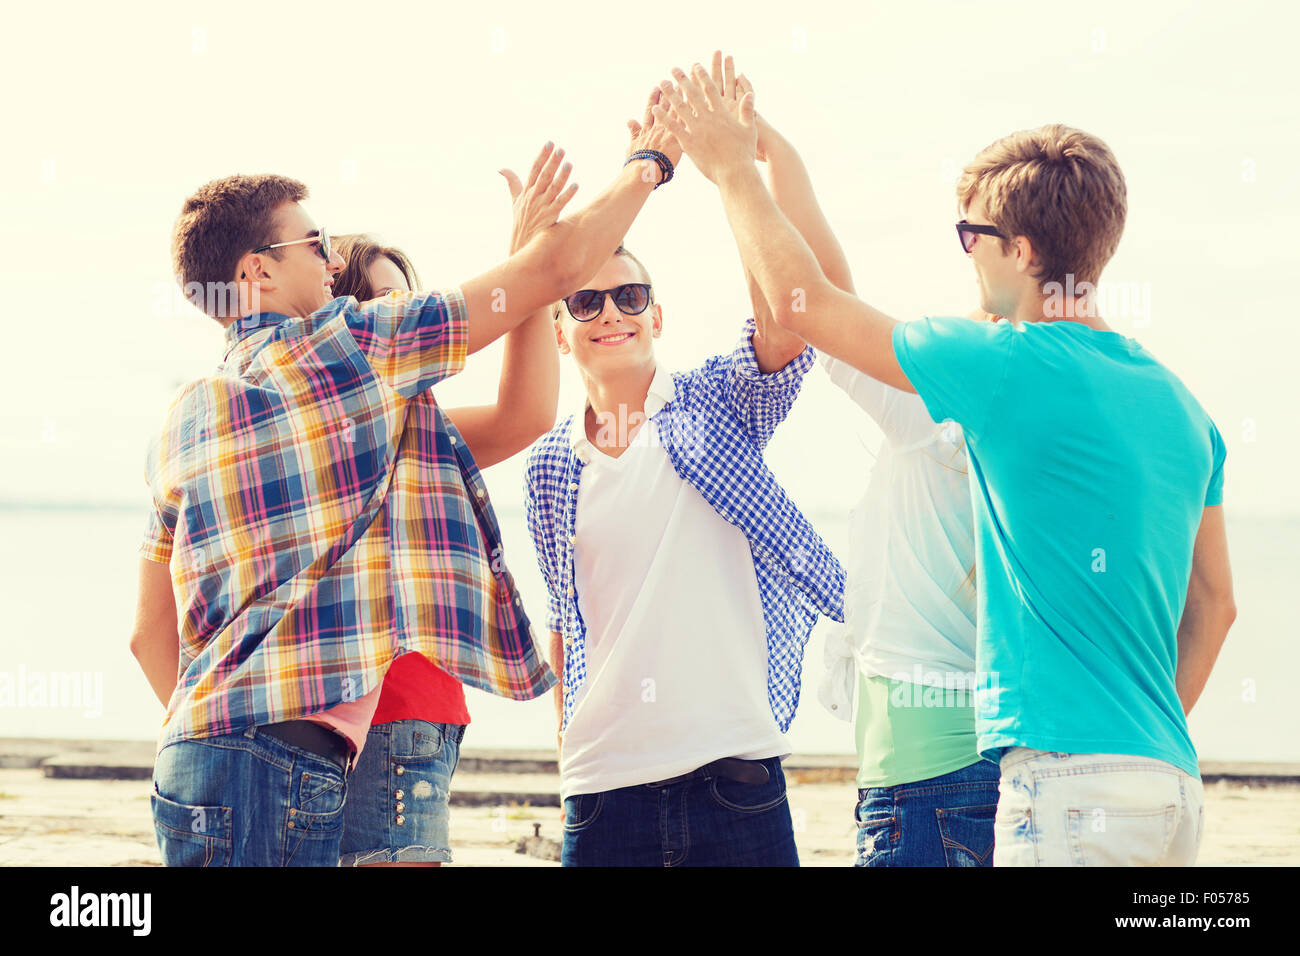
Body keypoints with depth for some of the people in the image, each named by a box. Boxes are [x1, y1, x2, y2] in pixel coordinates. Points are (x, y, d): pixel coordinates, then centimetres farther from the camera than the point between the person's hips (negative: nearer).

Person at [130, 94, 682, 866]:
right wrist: (651, 162, 13)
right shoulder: (347, 348, -3)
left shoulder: (184, 421, 18)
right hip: (285, 751, -8)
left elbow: (152, 633, 19)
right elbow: (558, 267, 0)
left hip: (193, 753, 9)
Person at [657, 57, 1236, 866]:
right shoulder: (1181, 405, 13)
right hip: (1175, 783, 8)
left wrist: (732, 168, 11)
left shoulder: (1013, 366, -9)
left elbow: (802, 302, -1)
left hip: (1072, 775, -8)